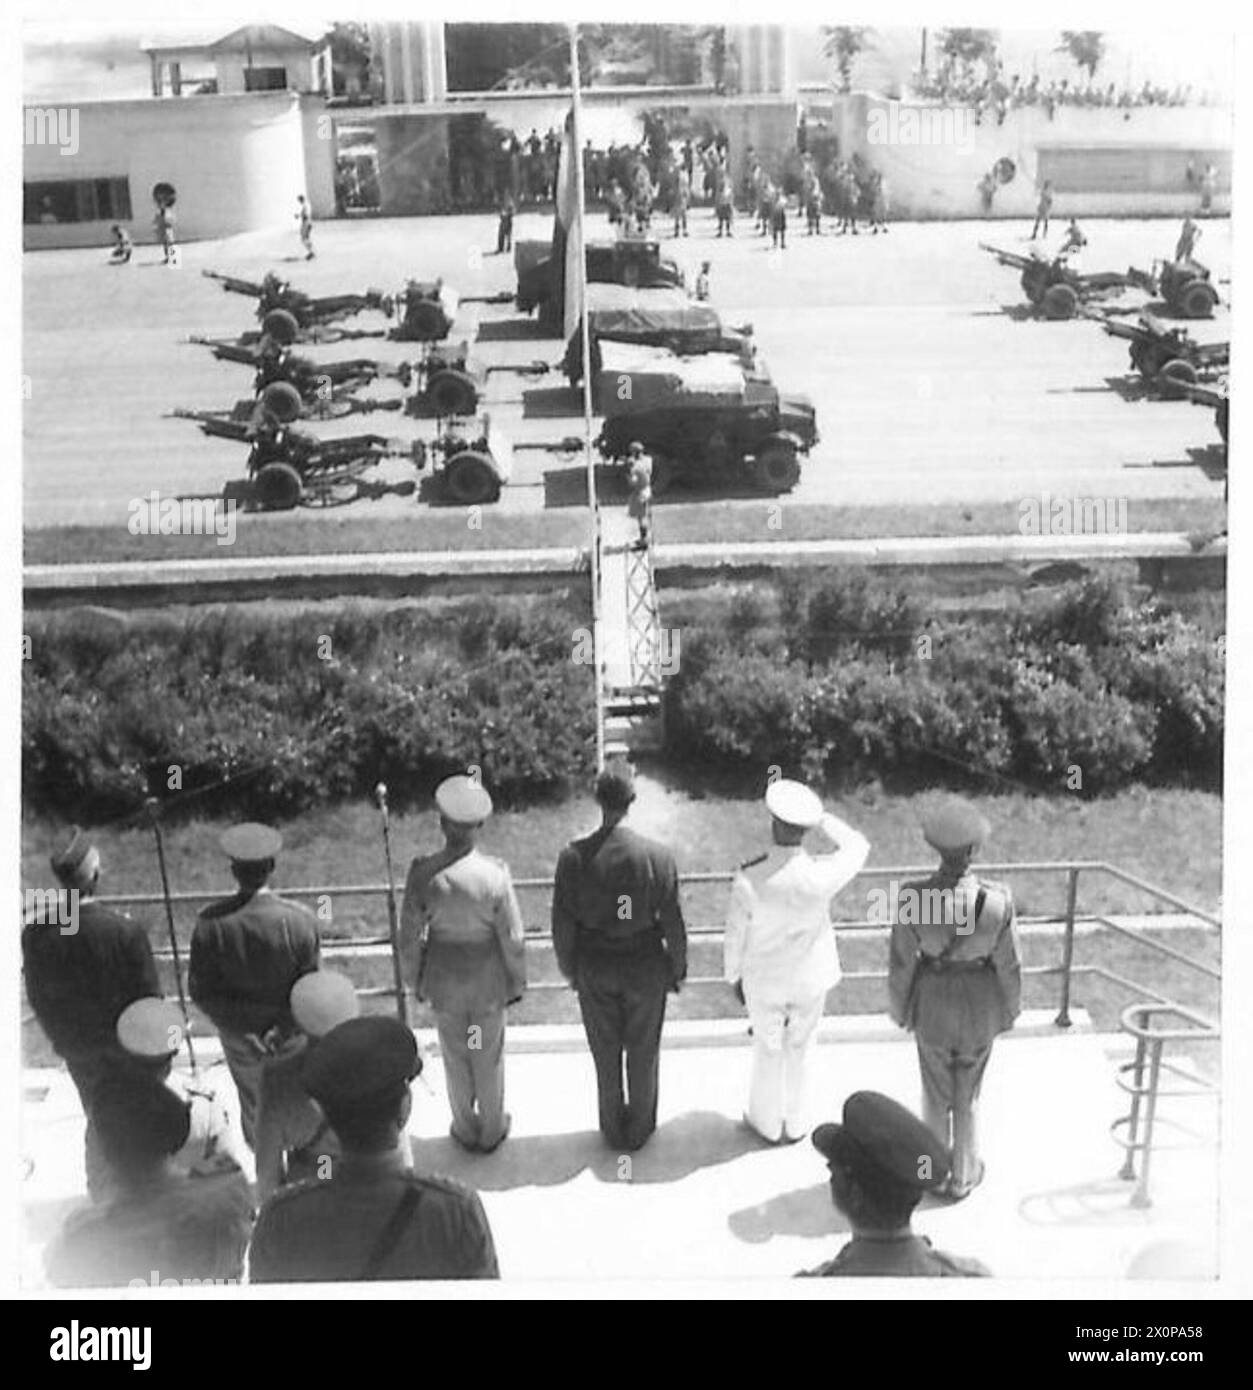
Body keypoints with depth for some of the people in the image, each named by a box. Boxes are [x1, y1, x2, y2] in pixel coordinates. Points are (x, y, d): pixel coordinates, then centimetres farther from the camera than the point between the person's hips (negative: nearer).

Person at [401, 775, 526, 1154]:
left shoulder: (422, 873, -22)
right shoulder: (495, 873, -26)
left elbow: (411, 933, -10)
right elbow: (512, 938, -15)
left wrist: (417, 979, 8)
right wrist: (517, 980, 3)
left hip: (443, 974, 1)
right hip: (488, 975, -1)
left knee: (455, 1055, 23)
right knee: (489, 1055, 22)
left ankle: (466, 1129, 42)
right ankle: (492, 1130, 41)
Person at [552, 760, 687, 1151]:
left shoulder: (573, 857, -19)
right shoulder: (658, 856, -22)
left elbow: (562, 925, -9)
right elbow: (672, 924, -12)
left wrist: (568, 968, 8)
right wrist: (677, 968, 4)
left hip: (594, 970, 1)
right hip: (646, 968, -1)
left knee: (605, 1055, 21)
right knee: (643, 1053, 21)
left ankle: (614, 1132, 40)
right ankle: (639, 1130, 40)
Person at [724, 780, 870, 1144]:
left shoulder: (749, 880, -29)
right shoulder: (822, 875, -28)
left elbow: (736, 937, -14)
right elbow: (857, 846, -5)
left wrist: (733, 975, 4)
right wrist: (821, 819, -7)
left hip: (764, 980, -1)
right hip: (811, 980, 1)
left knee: (768, 1050, 22)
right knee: (799, 1049, 24)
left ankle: (768, 1123, 42)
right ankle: (794, 1123, 41)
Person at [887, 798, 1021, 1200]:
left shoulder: (911, 897, -28)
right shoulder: (996, 900, -29)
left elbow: (901, 962, -15)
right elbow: (1008, 964, -14)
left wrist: (898, 1008, 5)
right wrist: (1010, 1009, 6)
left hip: (933, 1001, 0)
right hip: (981, 1003, 0)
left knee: (936, 1092, 25)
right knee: (967, 1093, 25)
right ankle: (963, 1176, 43)